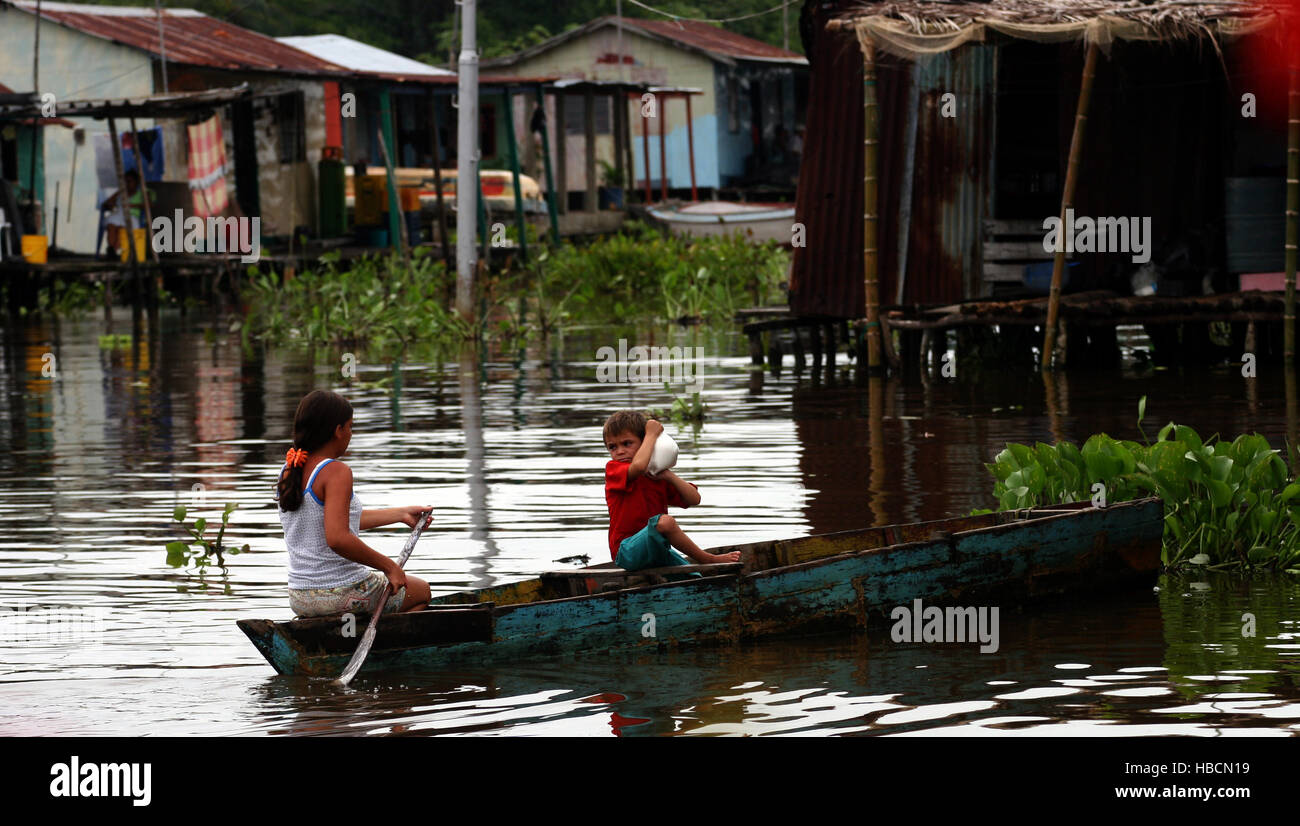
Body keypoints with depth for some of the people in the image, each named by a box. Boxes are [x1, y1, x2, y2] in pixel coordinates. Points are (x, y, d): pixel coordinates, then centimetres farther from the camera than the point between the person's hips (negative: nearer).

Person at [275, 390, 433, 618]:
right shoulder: (336, 472, -19)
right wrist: (389, 566, -21)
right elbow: (338, 538, -31)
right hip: (343, 595, -8)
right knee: (421, 591, 20)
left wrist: (401, 514, 22)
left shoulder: (289, 471, 7)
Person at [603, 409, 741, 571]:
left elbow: (694, 499, 8)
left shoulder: (657, 475, 16)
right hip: (626, 551, -6)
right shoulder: (612, 469, -2)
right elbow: (638, 466, -26)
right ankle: (707, 559, -19)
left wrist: (668, 475, -5)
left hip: (656, 550, 6)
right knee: (665, 521, -31)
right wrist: (652, 434, -11)